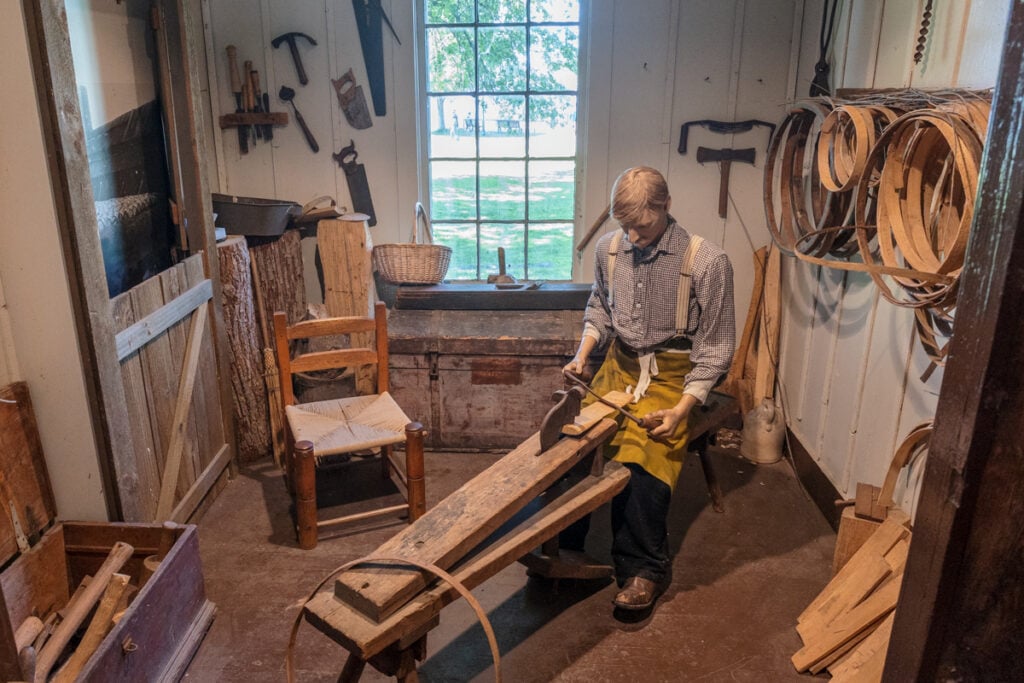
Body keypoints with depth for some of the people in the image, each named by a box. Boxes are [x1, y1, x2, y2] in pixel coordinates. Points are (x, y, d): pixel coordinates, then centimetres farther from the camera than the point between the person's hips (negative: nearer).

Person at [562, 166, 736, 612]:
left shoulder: (707, 261, -15)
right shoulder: (609, 248, -1)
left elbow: (715, 347, -9)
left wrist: (682, 408, -19)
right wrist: (582, 354, 2)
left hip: (672, 374, -4)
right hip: (619, 365, 4)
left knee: (639, 460, -26)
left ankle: (644, 569, -4)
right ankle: (563, 546, 1)